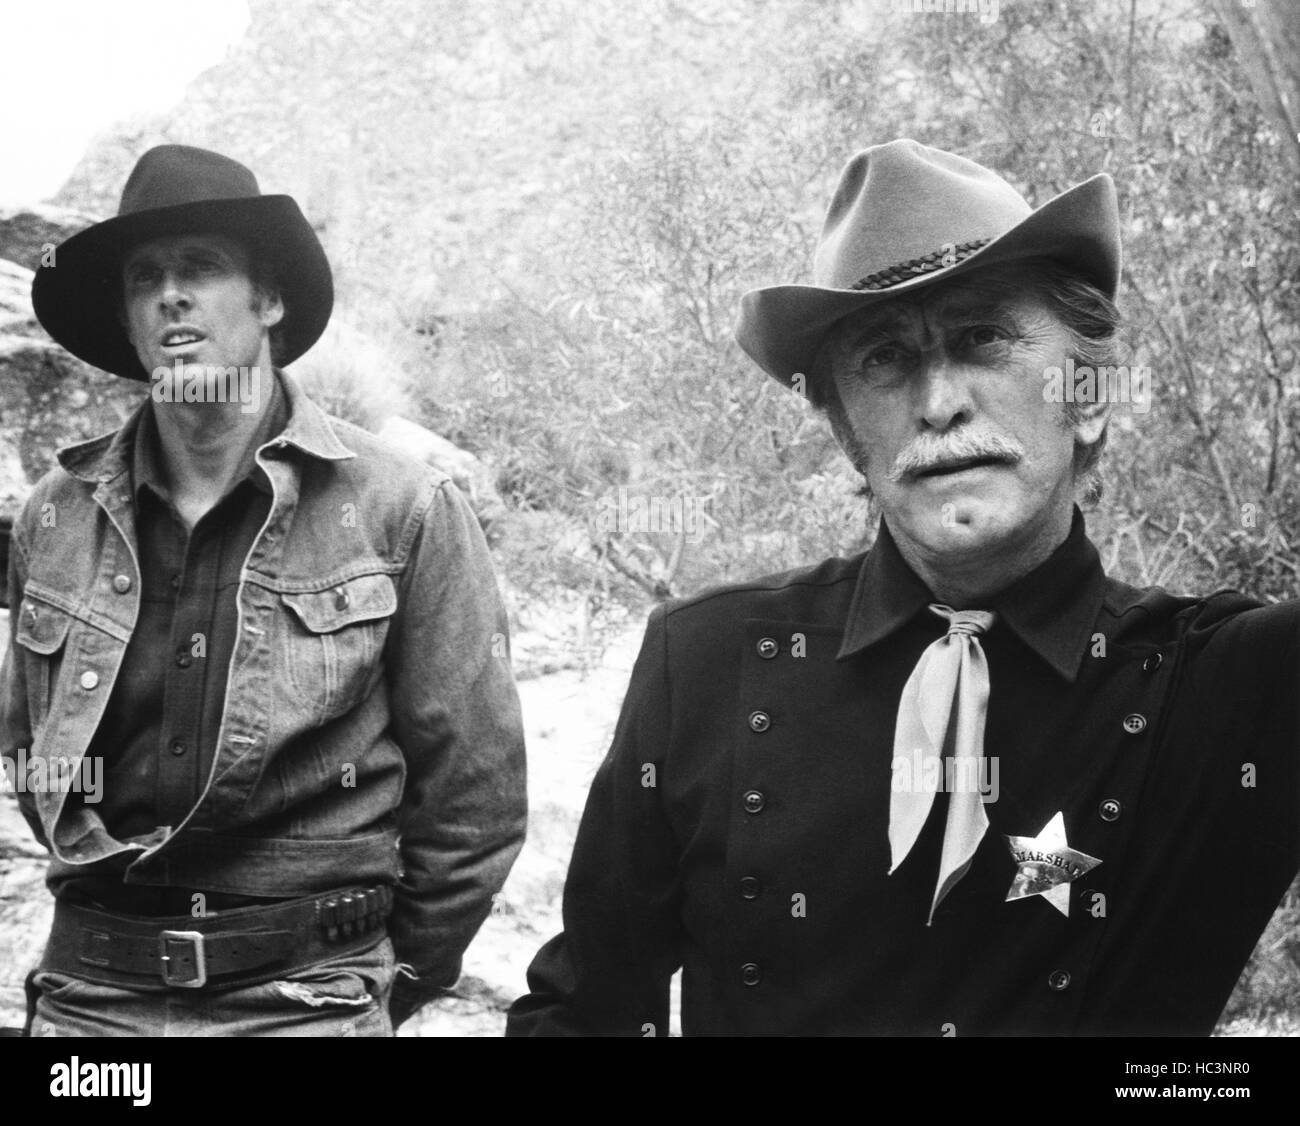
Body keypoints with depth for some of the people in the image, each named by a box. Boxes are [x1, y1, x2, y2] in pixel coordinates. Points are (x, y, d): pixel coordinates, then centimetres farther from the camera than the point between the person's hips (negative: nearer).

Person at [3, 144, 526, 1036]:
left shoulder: (403, 510, -8)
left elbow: (475, 791, -3)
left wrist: (392, 977, 3)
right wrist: (100, 912, 12)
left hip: (308, 997, -3)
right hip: (90, 993, 3)